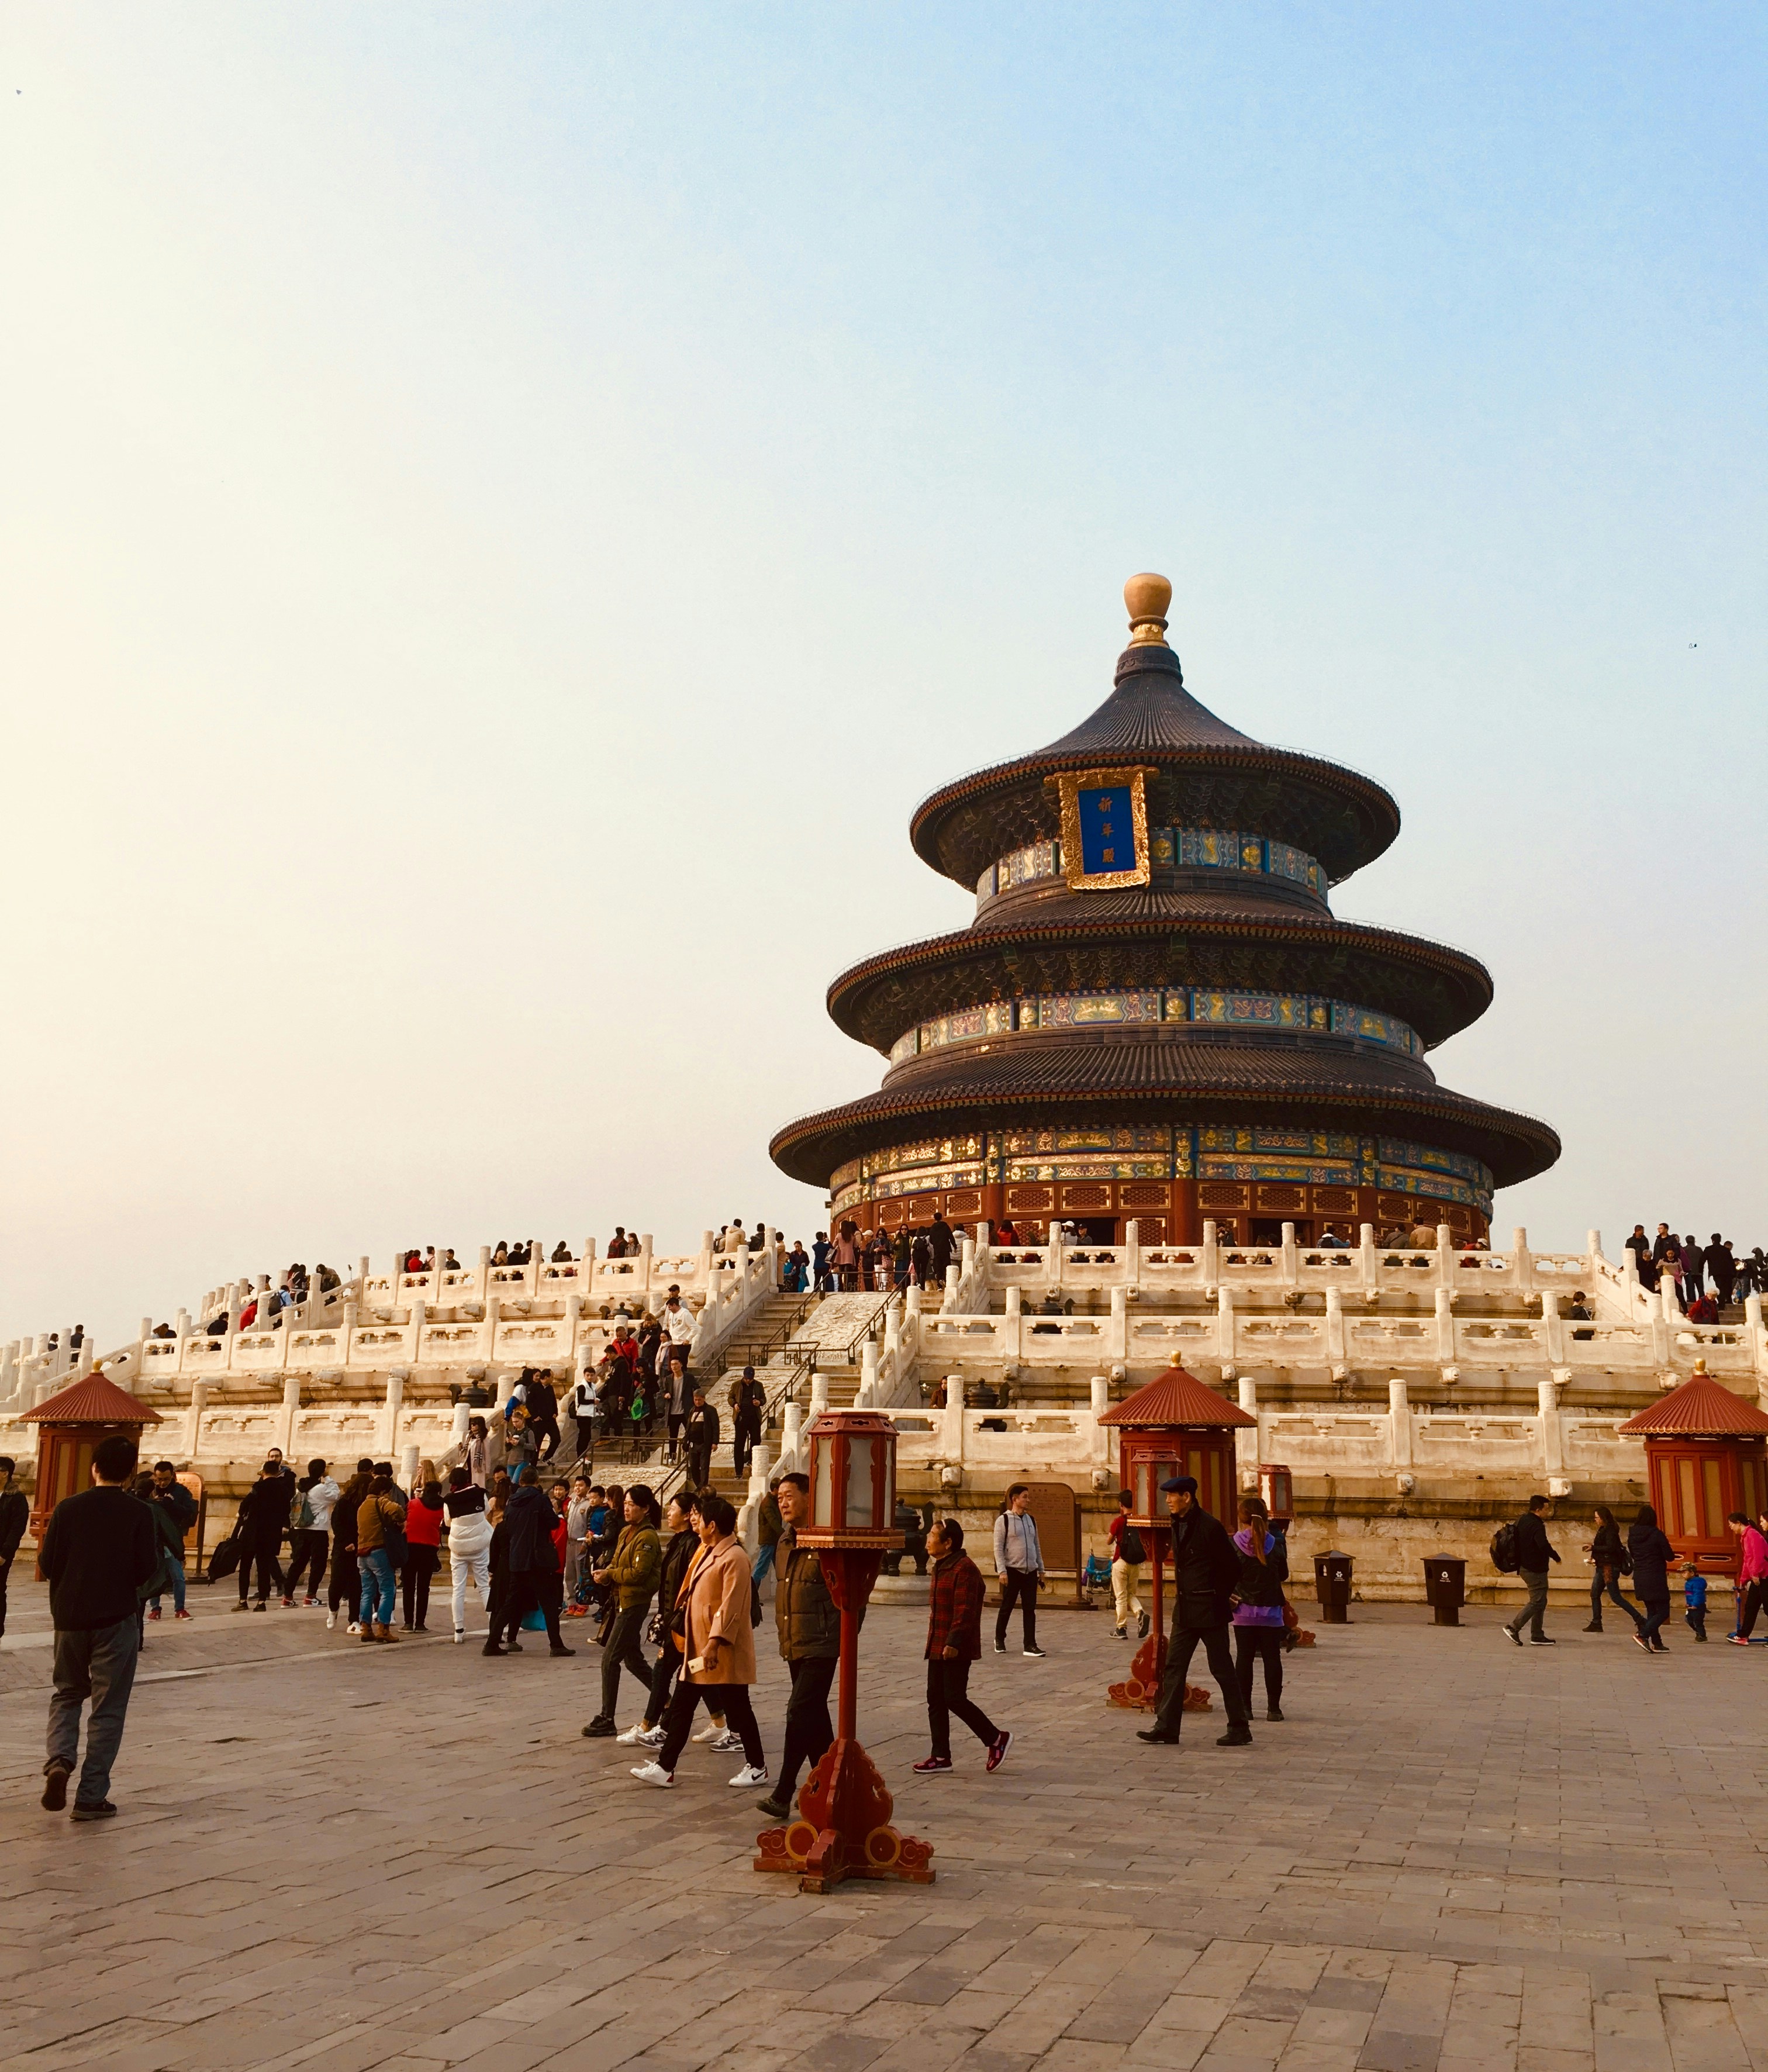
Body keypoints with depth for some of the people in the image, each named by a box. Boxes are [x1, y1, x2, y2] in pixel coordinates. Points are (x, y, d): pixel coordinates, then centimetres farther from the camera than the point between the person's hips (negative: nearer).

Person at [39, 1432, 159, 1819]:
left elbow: (47, 1565, -2)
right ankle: (91, 1797, 5)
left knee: (67, 1693, 22)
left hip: (69, 1617, 2)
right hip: (116, 1620, -2)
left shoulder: (68, 1508, -4)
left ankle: (59, 1760, -3)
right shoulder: (139, 1513, -9)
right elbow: (147, 1570, -9)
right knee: (108, 1708, 6)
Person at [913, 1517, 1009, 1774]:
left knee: (955, 1699, -8)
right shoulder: (940, 1568, 15)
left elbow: (964, 1611, -23)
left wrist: (954, 1642, -28)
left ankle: (997, 1738, 7)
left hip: (956, 1649, -10)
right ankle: (941, 1755, 16)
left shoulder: (964, 1569, -17)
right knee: (936, 1700, 9)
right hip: (937, 1647, 10)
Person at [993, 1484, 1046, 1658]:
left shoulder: (1031, 1520, 11)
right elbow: (998, 1548, -10)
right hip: (1012, 1571, -5)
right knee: (1007, 1607, 6)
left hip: (1030, 1571, 5)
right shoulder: (1003, 1520, -8)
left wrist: (1041, 1569, 14)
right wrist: (1002, 1571, -16)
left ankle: (1030, 1645, 5)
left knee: (1030, 1609, 2)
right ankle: (999, 1640, 24)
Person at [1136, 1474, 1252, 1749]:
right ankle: (1167, 1727, 10)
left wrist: (1219, 1598, -1)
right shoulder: (1177, 1526, 10)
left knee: (1222, 1668, 1)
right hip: (1185, 1610, 8)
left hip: (1209, 1610, -8)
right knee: (1174, 1665, 6)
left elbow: (1233, 1568, -11)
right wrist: (1180, 1590, 12)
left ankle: (1240, 1730, 11)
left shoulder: (1210, 1527, -16)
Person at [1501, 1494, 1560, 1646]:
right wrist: (1556, 1557, -15)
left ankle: (1537, 1636, 15)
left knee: (1539, 1602, 14)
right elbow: (1544, 1545, -31)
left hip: (1525, 1567, 10)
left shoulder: (1523, 1520, 11)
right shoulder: (1536, 1525, -19)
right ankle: (1514, 1627, -10)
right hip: (1535, 1569, -10)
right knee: (1537, 1602, -7)